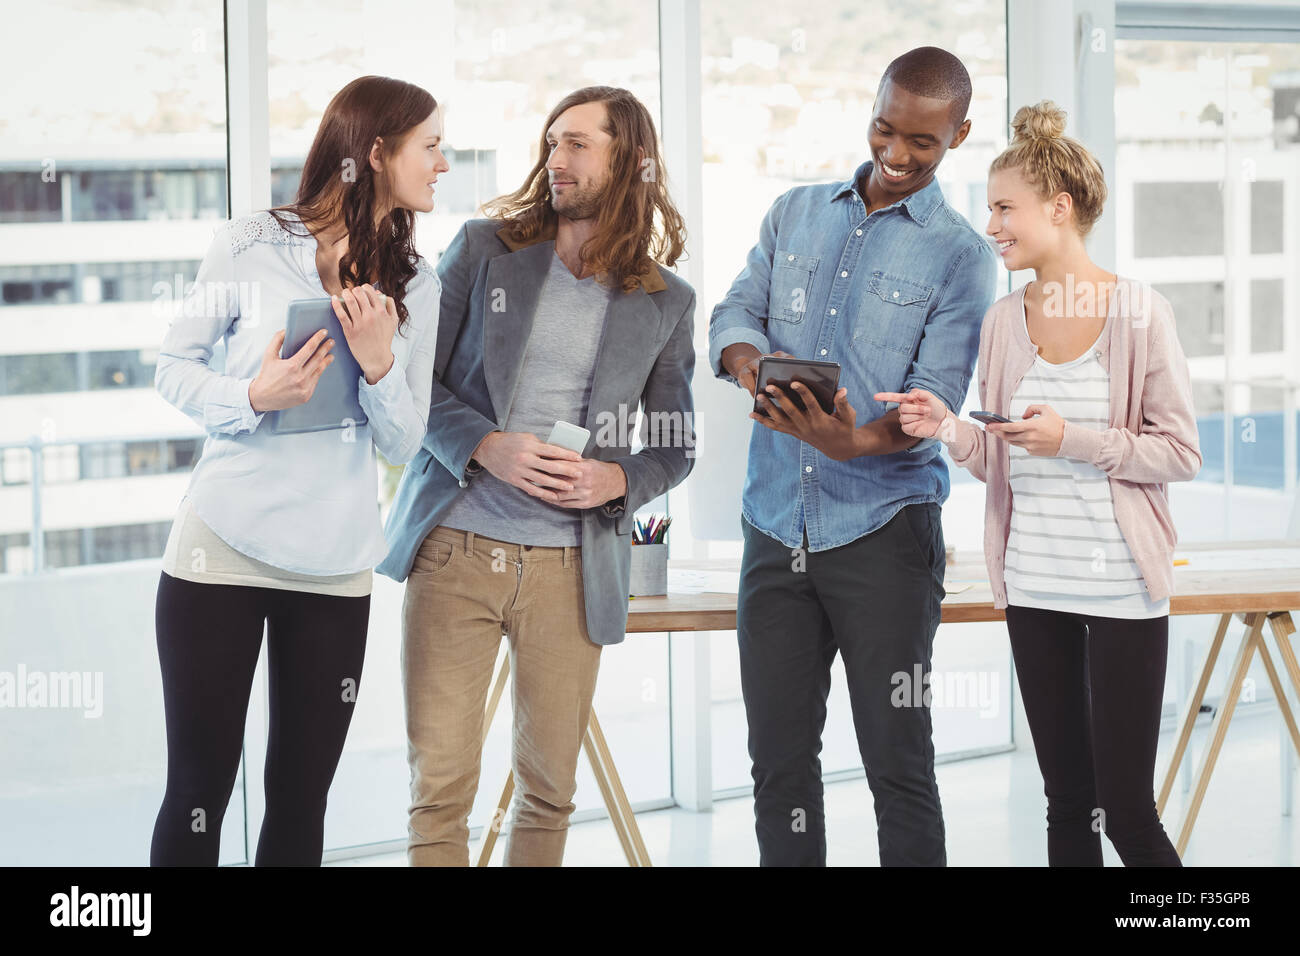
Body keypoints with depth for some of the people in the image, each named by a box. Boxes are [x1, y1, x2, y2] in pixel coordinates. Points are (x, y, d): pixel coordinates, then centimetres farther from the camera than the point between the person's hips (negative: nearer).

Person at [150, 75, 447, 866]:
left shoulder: (418, 286, 7)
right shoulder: (251, 246, -3)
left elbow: (404, 443, 6)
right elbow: (176, 367, 3)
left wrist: (378, 363, -13)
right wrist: (254, 397, -16)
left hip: (334, 566, 3)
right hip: (222, 552, -3)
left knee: (301, 801, 6)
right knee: (199, 791, -1)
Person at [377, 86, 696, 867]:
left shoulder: (665, 302, 7)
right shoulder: (483, 249, 5)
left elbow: (677, 447, 13)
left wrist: (617, 480, -8)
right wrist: (486, 448, -13)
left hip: (569, 566, 1)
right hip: (454, 547, -1)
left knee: (551, 787, 8)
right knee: (439, 787, -4)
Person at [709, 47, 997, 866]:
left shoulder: (961, 256, 0)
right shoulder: (796, 214, 14)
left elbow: (935, 401, -9)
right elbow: (734, 314, 9)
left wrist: (858, 440, -30)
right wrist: (752, 362, -16)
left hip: (882, 528, -4)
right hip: (777, 522, 4)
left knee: (897, 760, -3)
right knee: (779, 758, 8)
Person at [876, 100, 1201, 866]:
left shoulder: (1139, 313, -8)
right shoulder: (1004, 321, 7)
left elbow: (1182, 453, -8)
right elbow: (1002, 462, 12)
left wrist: (1074, 440, -18)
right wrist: (949, 428, -7)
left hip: (1121, 593, -5)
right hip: (1034, 588, 5)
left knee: (1126, 810, -4)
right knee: (1068, 802, 12)